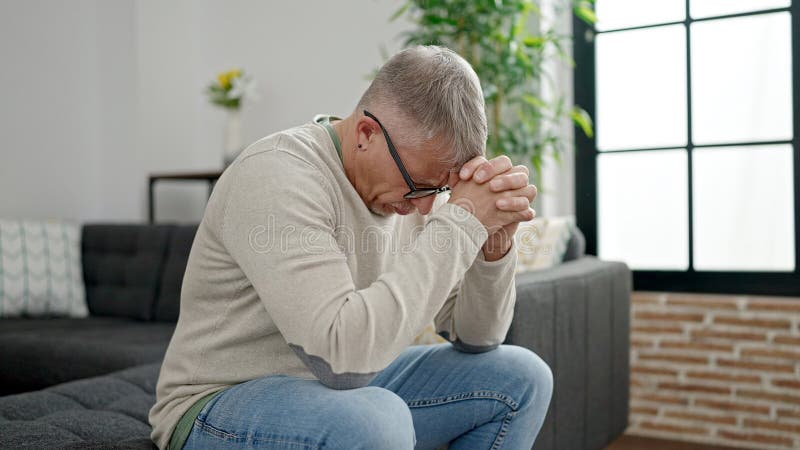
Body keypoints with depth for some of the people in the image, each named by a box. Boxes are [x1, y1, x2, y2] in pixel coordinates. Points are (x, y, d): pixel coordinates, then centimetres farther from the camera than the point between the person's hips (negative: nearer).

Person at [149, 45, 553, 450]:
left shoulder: (413, 179, -3)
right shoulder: (277, 175, -24)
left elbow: (476, 337, -1)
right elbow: (343, 349, -36)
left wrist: (495, 242, -20)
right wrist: (460, 222, -31)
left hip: (344, 388, 7)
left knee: (521, 378, -1)